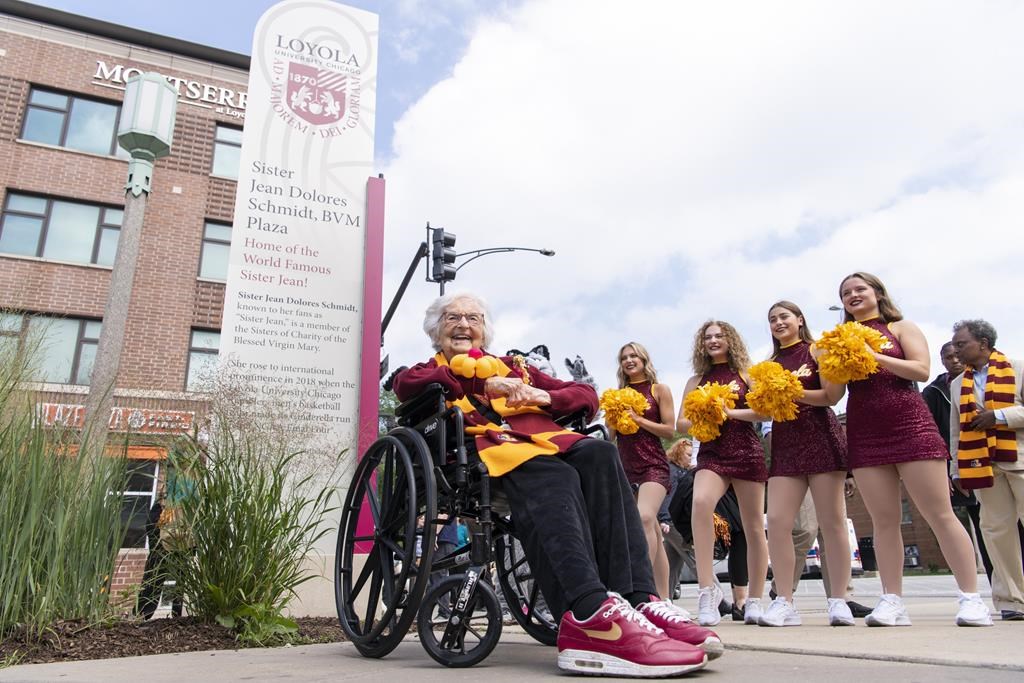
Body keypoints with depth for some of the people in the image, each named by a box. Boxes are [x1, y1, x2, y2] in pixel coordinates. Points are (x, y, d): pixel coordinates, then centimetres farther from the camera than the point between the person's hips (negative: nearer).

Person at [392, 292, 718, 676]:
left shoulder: (513, 366, 34)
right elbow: (404, 384, -2)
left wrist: (545, 397, 3)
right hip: (487, 443, -3)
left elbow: (587, 395, 25)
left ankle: (638, 599, -38)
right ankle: (594, 613, -54)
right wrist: (483, 384, -4)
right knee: (554, 477, -36)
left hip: (541, 436, 4)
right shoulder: (432, 370, 26)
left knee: (599, 453, -30)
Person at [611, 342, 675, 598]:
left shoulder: (659, 390, 4)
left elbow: (670, 430, -2)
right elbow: (611, 435, 19)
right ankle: (663, 596, 10)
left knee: (644, 517, -28)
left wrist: (638, 419, -10)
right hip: (626, 468, 5)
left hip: (653, 465, -4)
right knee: (653, 532, 7)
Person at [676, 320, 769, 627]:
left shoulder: (746, 374, 8)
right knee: (700, 502, -29)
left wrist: (730, 412, -14)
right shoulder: (696, 380, 13)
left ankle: (754, 600, 18)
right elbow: (680, 422, 11)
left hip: (746, 452, 0)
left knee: (753, 526, 3)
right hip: (712, 454, 0)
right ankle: (707, 589, -27)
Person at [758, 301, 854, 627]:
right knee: (776, 521, -7)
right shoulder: (771, 363, 16)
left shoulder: (816, 350, 3)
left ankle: (838, 601, 8)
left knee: (832, 522, -1)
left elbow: (832, 395, -7)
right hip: (784, 443, 4)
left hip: (820, 437, -4)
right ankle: (784, 601, -1)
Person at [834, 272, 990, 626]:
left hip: (909, 426, -2)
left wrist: (875, 356, -13)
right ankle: (892, 601, 5)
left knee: (940, 514, -3)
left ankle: (971, 598, 3)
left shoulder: (900, 327, 8)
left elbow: (922, 370, -6)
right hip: (864, 435, 3)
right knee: (884, 520, 2)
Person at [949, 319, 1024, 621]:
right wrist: (957, 467, 13)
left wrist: (998, 416, -16)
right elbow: (955, 429, 16)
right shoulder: (958, 384, 15)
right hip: (982, 464, 4)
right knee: (996, 528, 2)